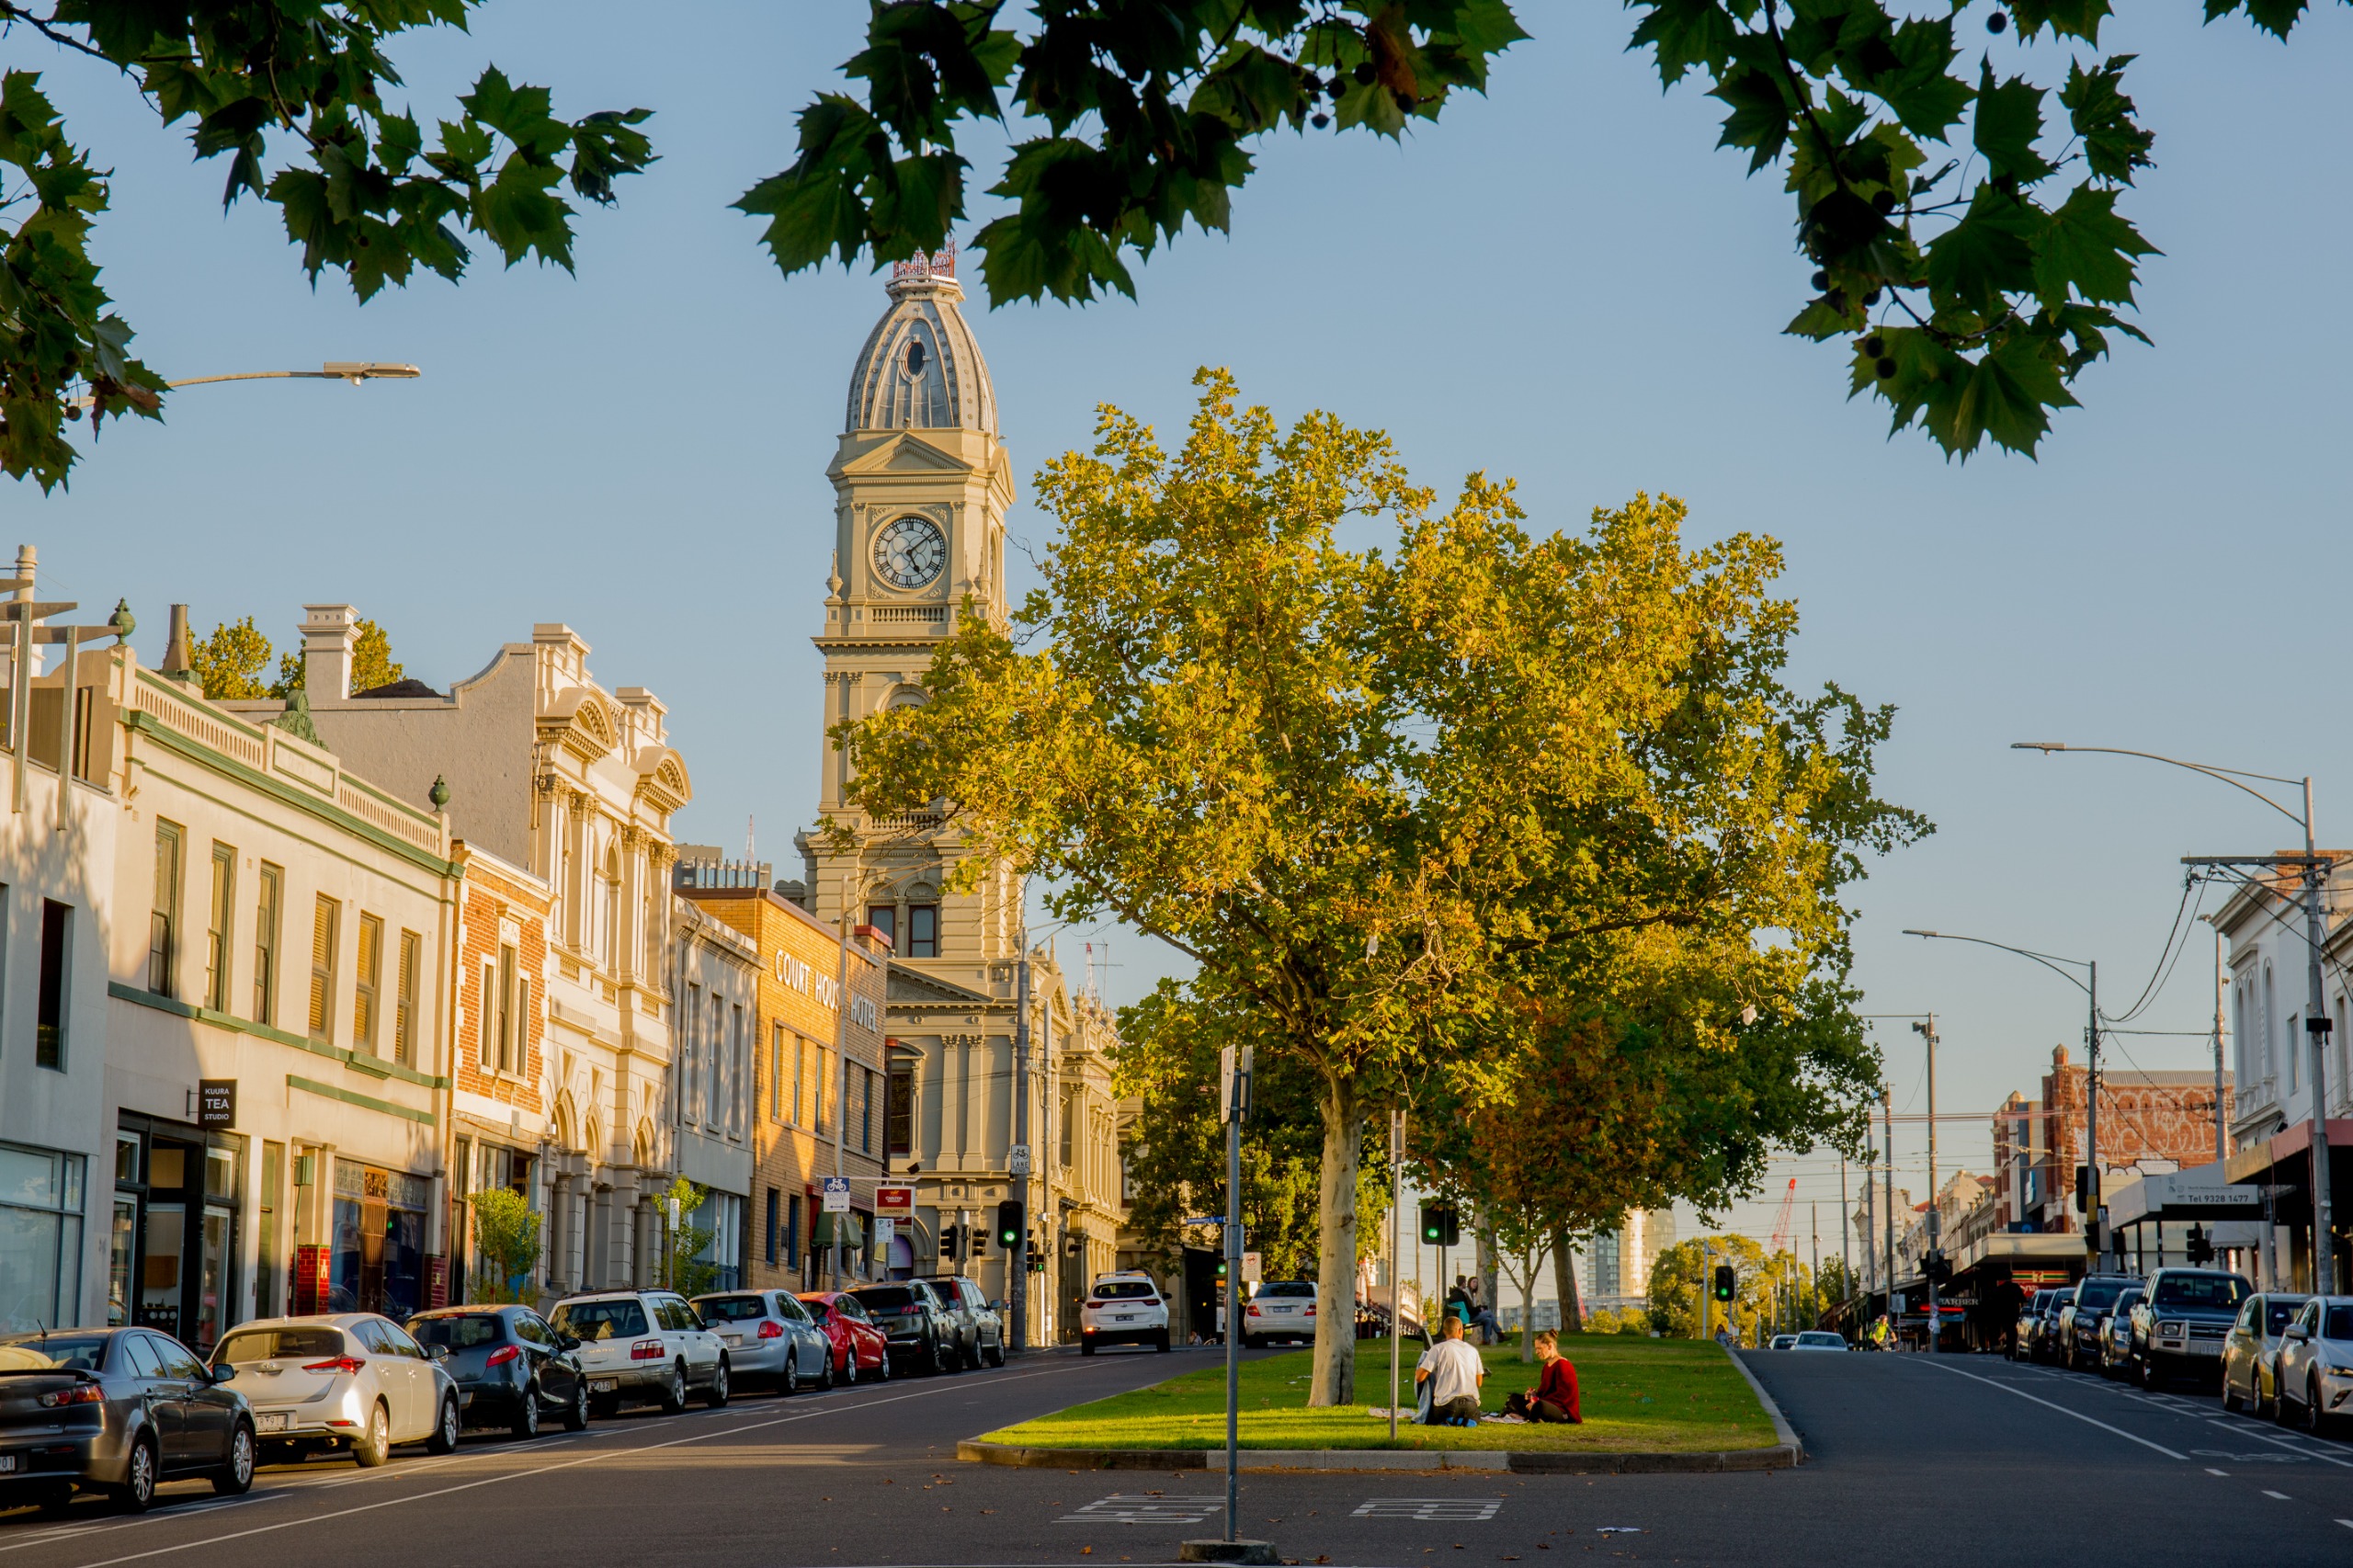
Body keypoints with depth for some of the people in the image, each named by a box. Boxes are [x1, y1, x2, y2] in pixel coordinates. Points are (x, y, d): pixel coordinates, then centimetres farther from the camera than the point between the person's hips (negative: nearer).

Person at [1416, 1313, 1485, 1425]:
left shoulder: (1438, 1349, -3)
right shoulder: (1472, 1351, 9)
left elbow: (1419, 1377, -6)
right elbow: (1479, 1382, 16)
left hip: (1446, 1403, -3)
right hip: (1471, 1404, 3)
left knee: (1428, 1420, 22)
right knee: (1475, 1419, 34)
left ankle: (1447, 1420, -10)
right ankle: (1466, 1421, -3)